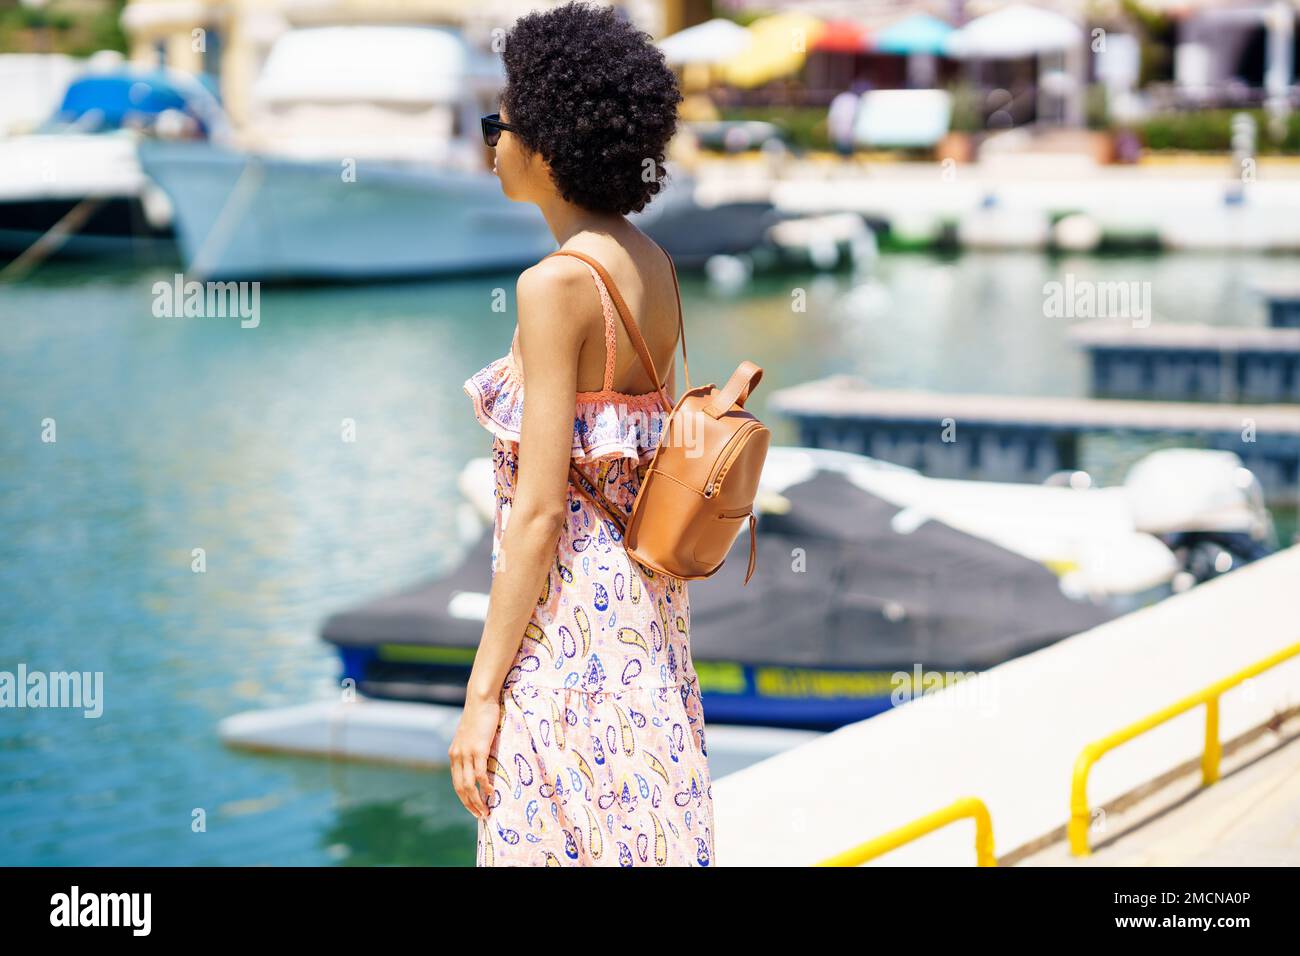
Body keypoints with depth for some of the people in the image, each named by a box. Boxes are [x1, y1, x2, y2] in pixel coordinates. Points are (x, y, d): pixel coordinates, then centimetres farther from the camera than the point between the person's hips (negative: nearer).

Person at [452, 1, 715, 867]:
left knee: (566, 842, 0)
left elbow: (538, 512, -18)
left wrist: (482, 690, -14)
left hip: (570, 614, -9)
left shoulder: (558, 284, -16)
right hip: (650, 608, 9)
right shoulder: (655, 267, 8)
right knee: (651, 836, 15)